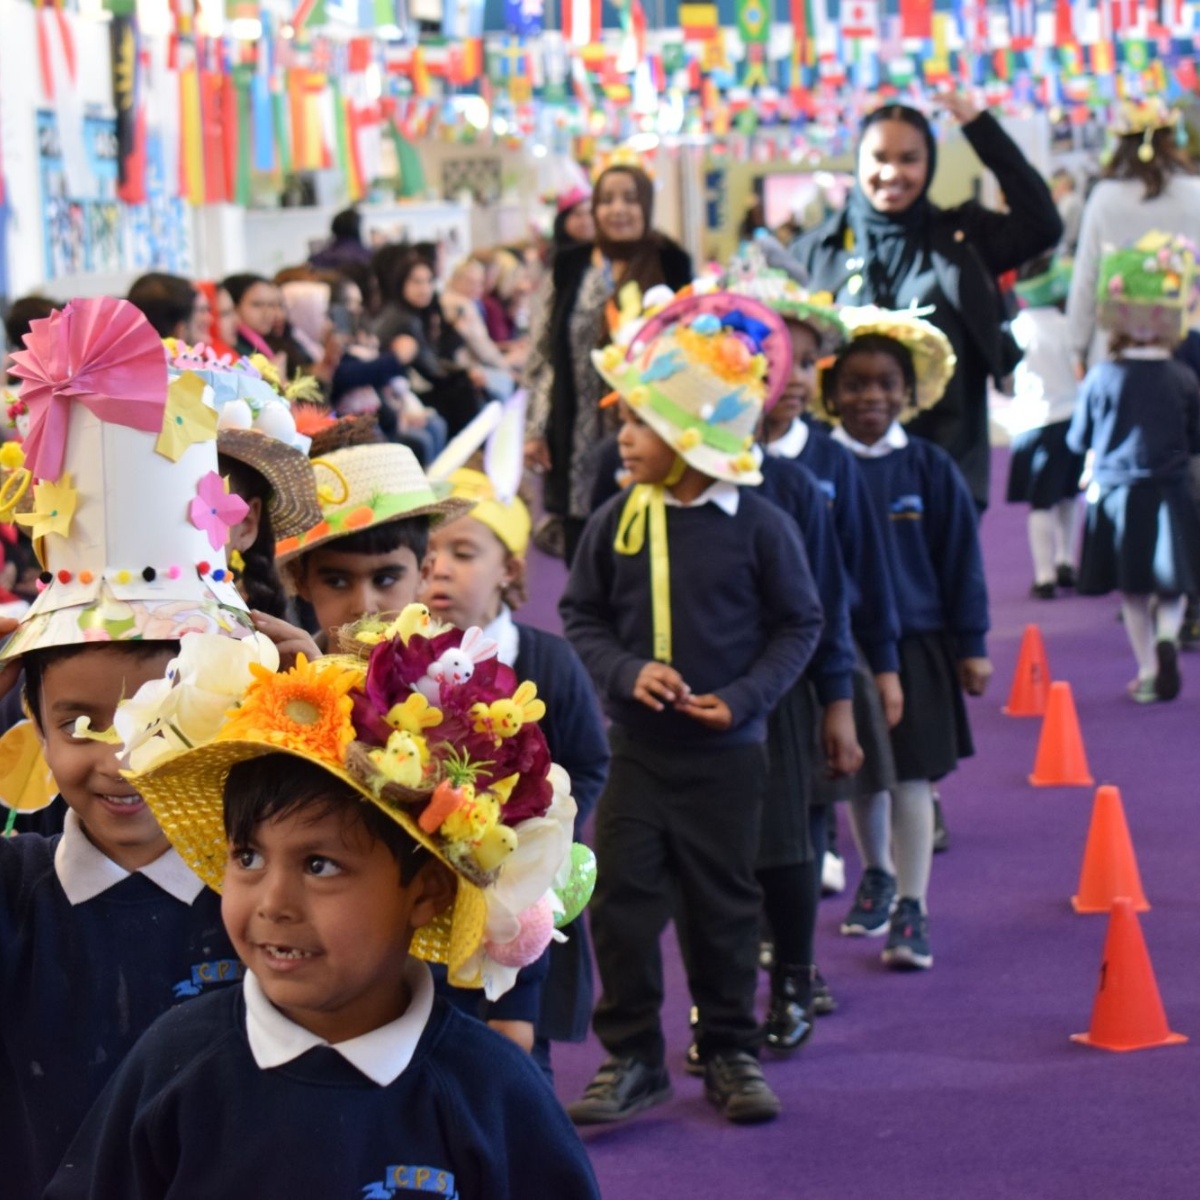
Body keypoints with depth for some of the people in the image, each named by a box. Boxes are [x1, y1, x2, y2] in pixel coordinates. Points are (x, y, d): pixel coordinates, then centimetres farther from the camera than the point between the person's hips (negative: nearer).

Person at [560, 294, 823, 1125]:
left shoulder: (759, 526, -8)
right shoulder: (618, 521, -2)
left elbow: (799, 624, -1)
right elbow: (582, 615, 4)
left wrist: (743, 697, -14)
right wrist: (627, 671, -14)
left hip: (727, 753, -2)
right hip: (635, 750, 2)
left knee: (725, 906, 9)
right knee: (622, 901, 0)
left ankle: (731, 1053, 24)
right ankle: (632, 1057, 13)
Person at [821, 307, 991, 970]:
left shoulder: (929, 469, -4)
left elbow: (961, 560, 2)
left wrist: (971, 646, 1)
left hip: (915, 645, -1)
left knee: (909, 776, -1)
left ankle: (911, 909, 3)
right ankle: (877, 874, 36)